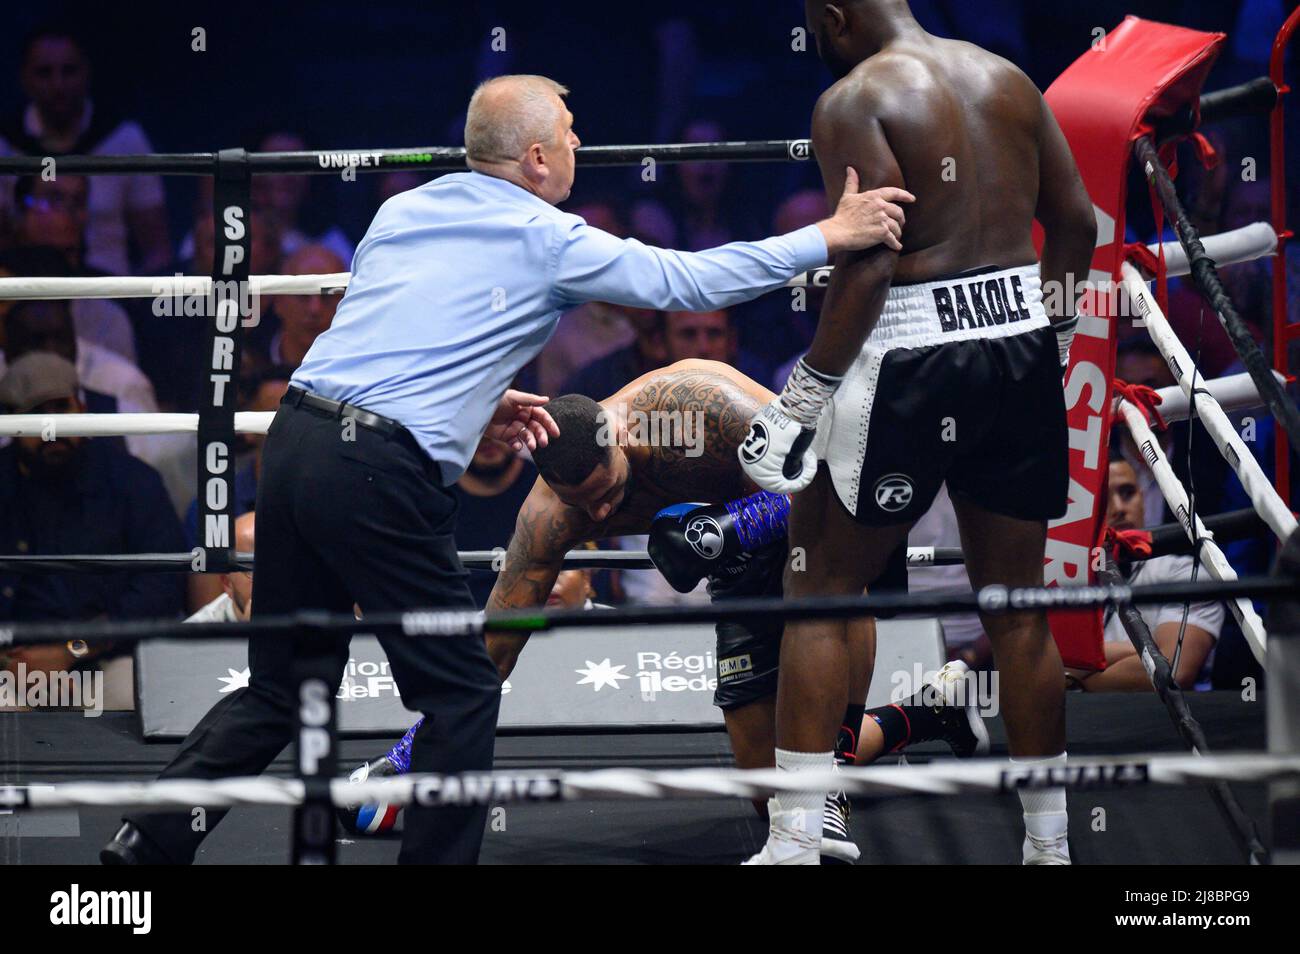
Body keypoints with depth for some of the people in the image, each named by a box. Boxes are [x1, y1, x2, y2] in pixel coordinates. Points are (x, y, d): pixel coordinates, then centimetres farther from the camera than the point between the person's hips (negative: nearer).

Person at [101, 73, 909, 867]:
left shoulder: (402, 211, 18)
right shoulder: (549, 241, 0)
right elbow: (692, 282, 5)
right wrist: (830, 237, 12)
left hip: (295, 440, 7)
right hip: (381, 476, -7)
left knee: (283, 686, 16)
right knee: (462, 692, 7)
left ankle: (151, 841, 9)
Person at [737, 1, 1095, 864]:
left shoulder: (855, 100, -9)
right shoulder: (1008, 79, 10)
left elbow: (868, 264, -17)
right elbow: (1077, 221, 12)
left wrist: (806, 393, -13)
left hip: (915, 358, -6)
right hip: (1023, 348, 6)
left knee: (818, 590, 6)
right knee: (1017, 604, 15)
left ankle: (795, 843, 0)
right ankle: (1050, 844, 20)